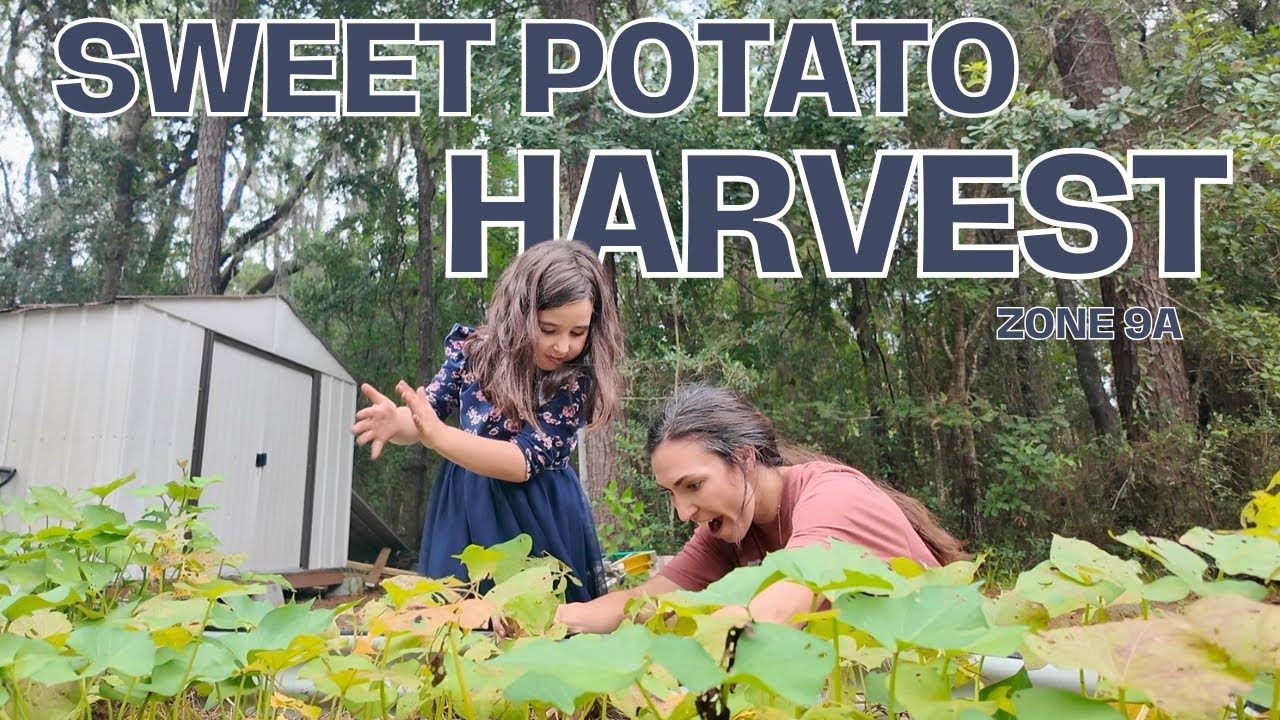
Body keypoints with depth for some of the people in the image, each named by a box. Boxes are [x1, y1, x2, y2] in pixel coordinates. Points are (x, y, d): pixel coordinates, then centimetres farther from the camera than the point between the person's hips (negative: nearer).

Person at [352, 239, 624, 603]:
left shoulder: (576, 380, -17)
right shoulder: (475, 349, -7)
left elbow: (525, 461, -23)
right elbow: (424, 415, 0)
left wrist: (438, 436, -34)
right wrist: (395, 421, -24)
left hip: (533, 524, -3)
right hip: (463, 515, 3)